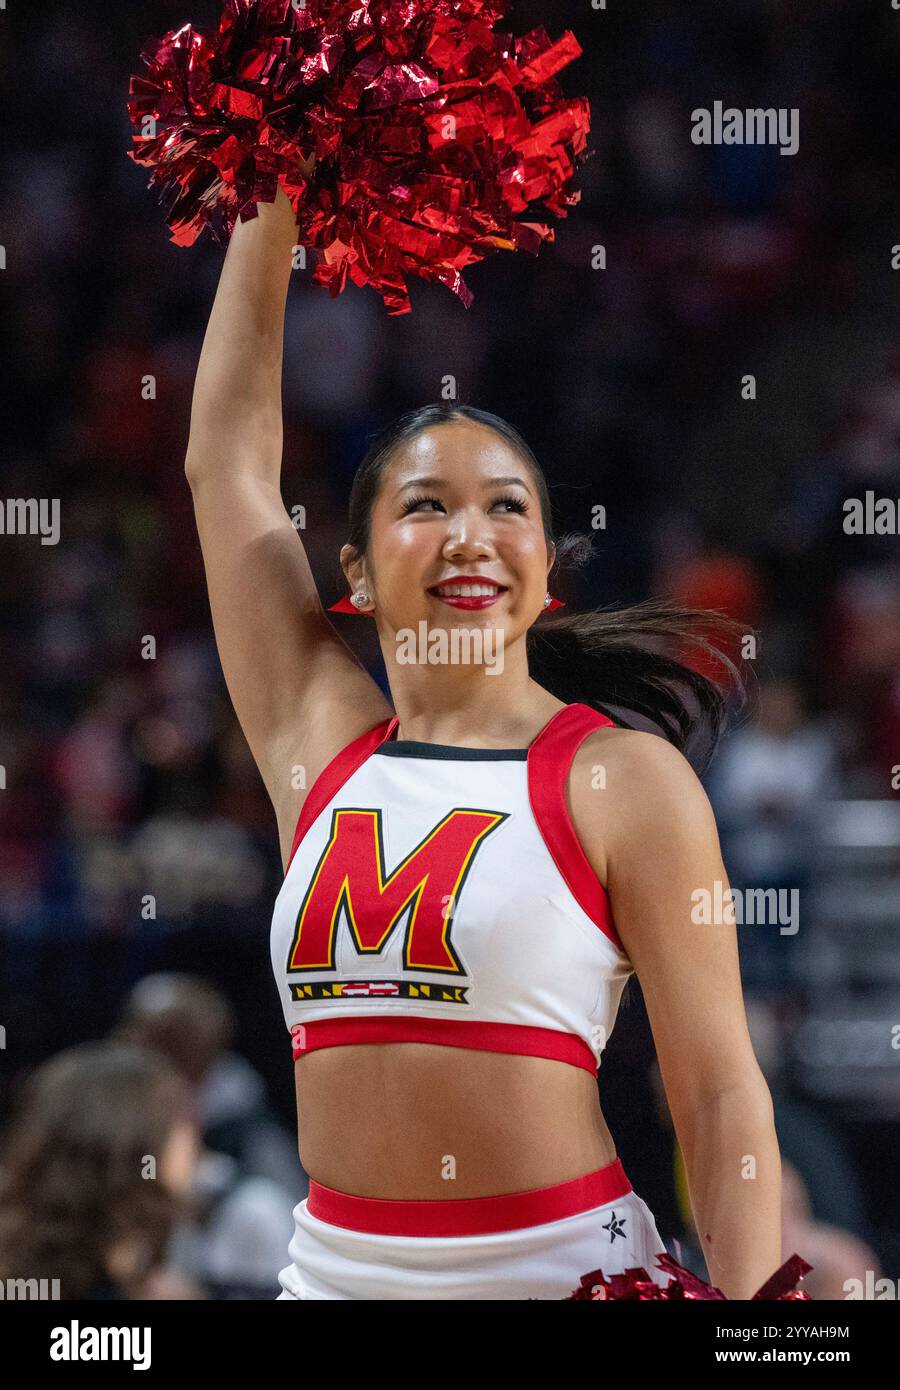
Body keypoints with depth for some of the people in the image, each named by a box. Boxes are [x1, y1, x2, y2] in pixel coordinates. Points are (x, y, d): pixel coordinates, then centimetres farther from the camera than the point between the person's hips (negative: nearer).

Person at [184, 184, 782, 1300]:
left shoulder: (625, 779, -3)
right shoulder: (319, 740, 8)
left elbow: (718, 1092, -6)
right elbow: (229, 454, 11)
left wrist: (752, 1319, -18)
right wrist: (272, 203, 14)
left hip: (561, 1266, -4)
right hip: (339, 1263, 4)